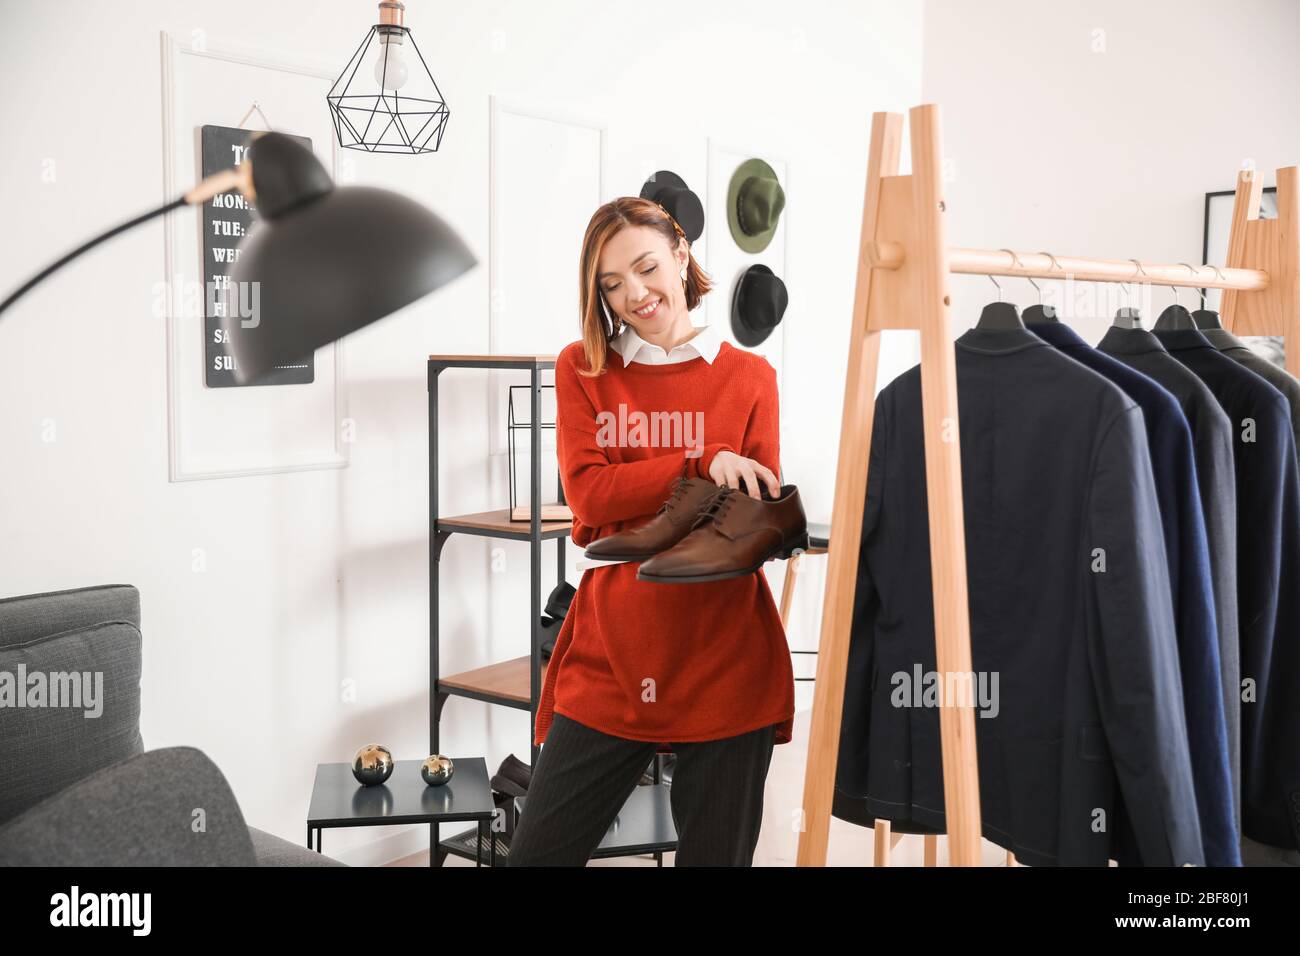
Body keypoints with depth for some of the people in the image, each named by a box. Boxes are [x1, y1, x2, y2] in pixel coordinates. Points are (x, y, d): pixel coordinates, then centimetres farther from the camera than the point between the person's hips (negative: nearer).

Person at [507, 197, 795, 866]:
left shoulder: (749, 376, 5)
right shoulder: (580, 368, 7)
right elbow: (587, 494, -6)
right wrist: (701, 464, -17)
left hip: (724, 666, 0)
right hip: (609, 661, 1)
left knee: (716, 855, 11)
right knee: (536, 853, 5)